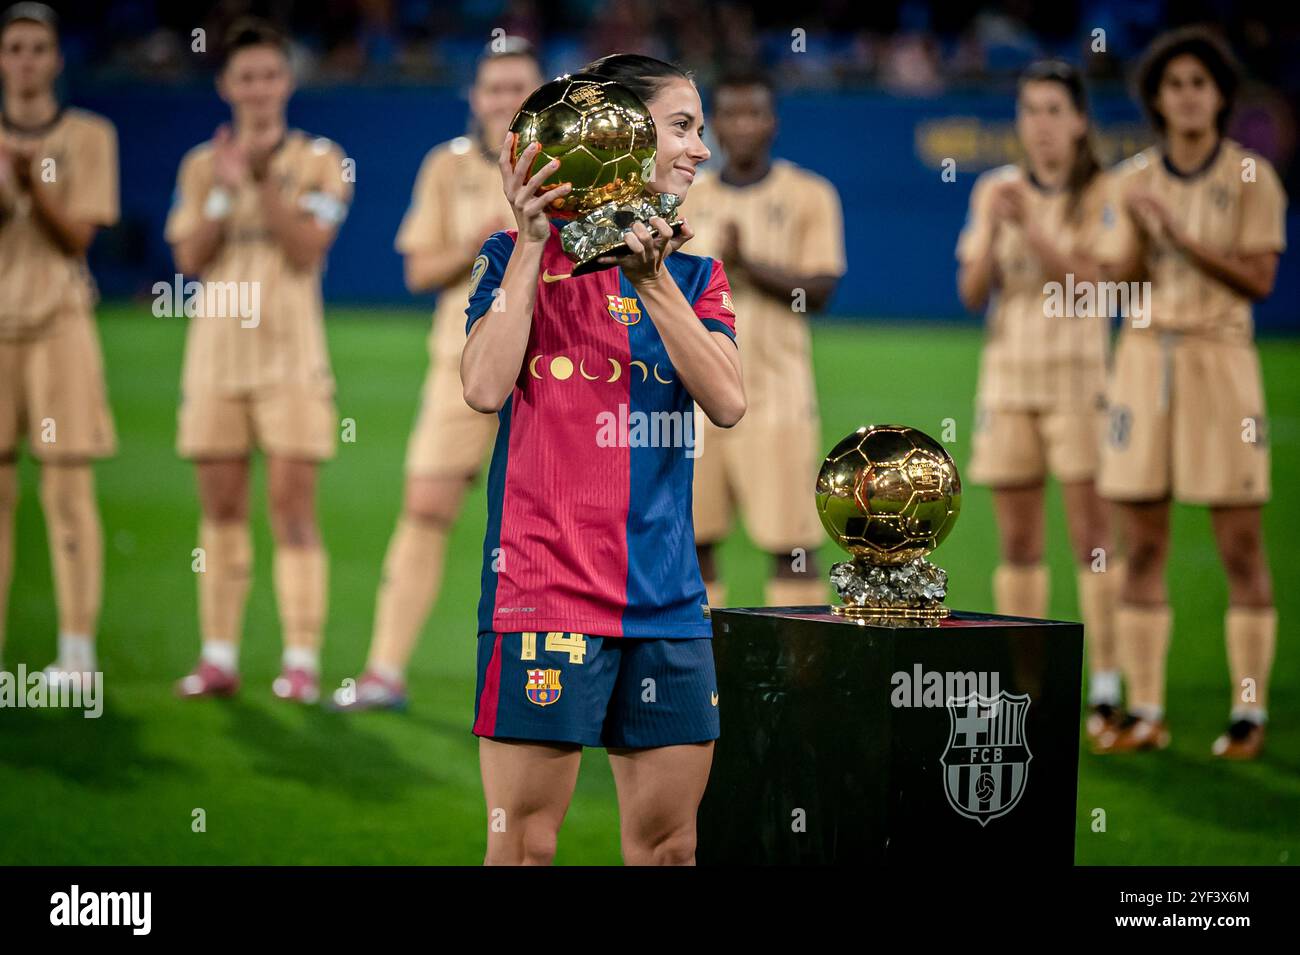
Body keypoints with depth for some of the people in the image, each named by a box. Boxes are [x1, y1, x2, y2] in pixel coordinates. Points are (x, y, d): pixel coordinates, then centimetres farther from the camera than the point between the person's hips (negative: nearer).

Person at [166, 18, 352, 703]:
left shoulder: (319, 161, 2)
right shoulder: (201, 165, 10)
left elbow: (306, 248, -10)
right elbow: (189, 257, 0)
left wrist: (262, 179, -16)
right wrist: (225, 188, -11)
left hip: (290, 354, -3)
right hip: (216, 353, 3)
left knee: (292, 503, -7)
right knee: (221, 506, 4)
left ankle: (301, 660, -6)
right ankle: (219, 657, 9)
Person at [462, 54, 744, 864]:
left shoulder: (694, 273, 13)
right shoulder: (522, 256, 1)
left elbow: (728, 401, -3)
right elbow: (486, 386, -15)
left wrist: (651, 279, -11)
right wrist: (533, 242, -13)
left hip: (669, 599, 5)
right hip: (547, 592, -5)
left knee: (669, 845, 8)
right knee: (524, 847, -4)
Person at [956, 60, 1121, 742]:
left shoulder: (1099, 193, -2)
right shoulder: (995, 191, 9)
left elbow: (1090, 279, -13)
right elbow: (972, 292, 5)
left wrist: (1031, 226, -20)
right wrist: (993, 227, -10)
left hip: (1079, 376, -4)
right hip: (1008, 372, 4)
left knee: (1091, 537, -7)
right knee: (1017, 540, 5)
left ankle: (1105, 689, -7)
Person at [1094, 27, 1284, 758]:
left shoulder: (1251, 176, -2)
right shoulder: (1136, 179, 10)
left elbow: (1258, 279, -9)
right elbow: (1121, 280, 7)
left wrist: (1181, 234, -16)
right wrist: (1139, 232, -11)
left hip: (1220, 358, -4)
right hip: (1144, 356, 4)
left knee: (1242, 548, -4)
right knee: (1142, 547, 3)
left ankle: (1250, 716, 1)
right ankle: (1145, 713, 8)